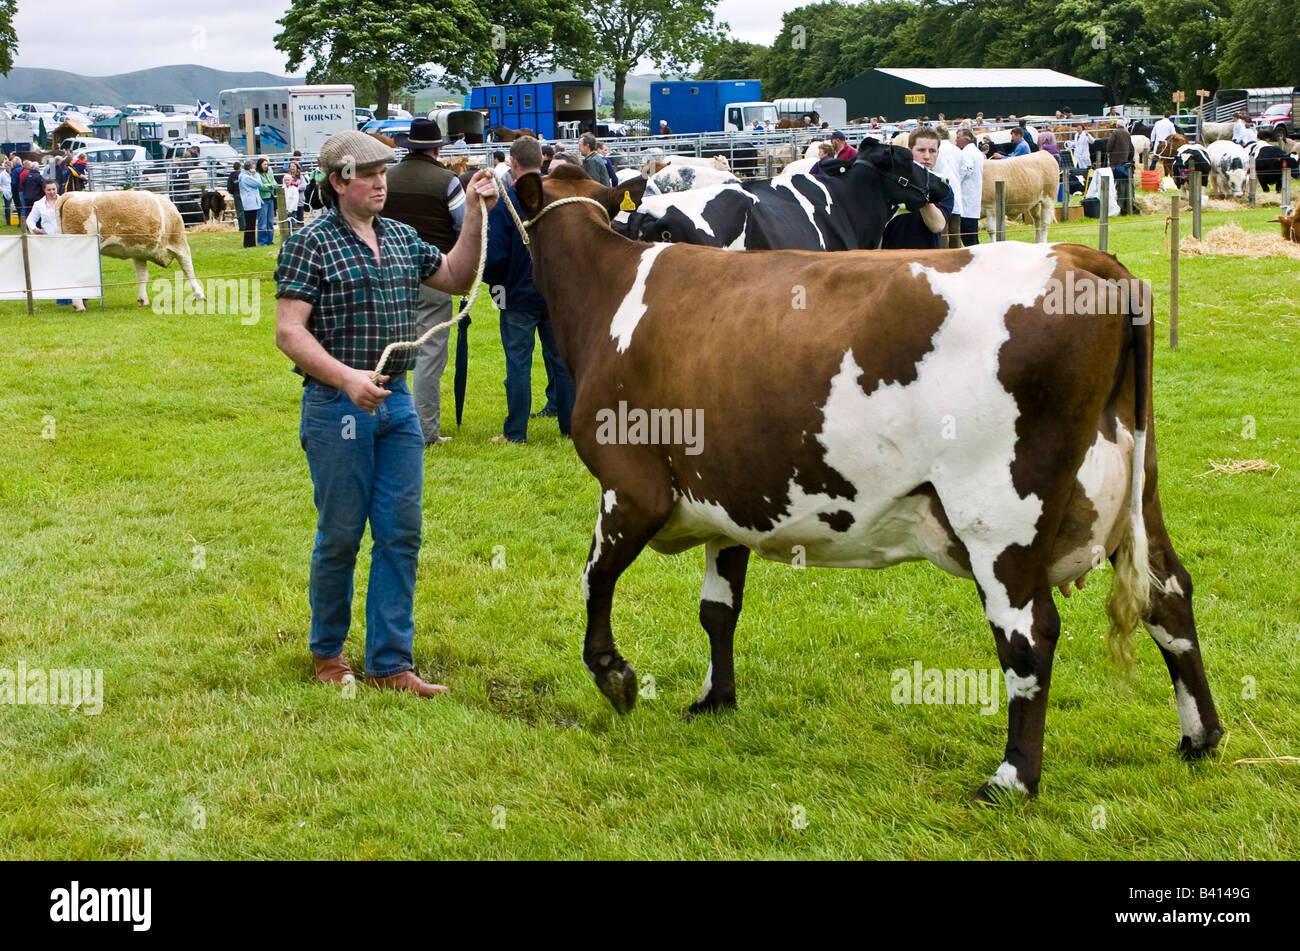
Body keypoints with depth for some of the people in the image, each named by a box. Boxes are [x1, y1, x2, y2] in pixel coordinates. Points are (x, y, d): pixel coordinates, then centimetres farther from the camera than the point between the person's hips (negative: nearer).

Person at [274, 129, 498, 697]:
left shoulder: (400, 238, 11)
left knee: (401, 534, 5)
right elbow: (289, 332, -14)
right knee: (341, 536, 4)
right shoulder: (311, 244, -9)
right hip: (336, 405, -6)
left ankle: (389, 662, 12)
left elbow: (456, 278, 20)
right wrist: (346, 377, -26)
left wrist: (475, 213, 7)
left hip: (398, 401, 6)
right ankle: (327, 653, 24)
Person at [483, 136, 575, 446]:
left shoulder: (504, 201, -13)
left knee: (518, 363, 2)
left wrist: (494, 282, 4)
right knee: (561, 360, 12)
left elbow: (495, 255, -14)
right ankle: (571, 426, 16)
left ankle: (516, 433, 5)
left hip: (519, 296, -4)